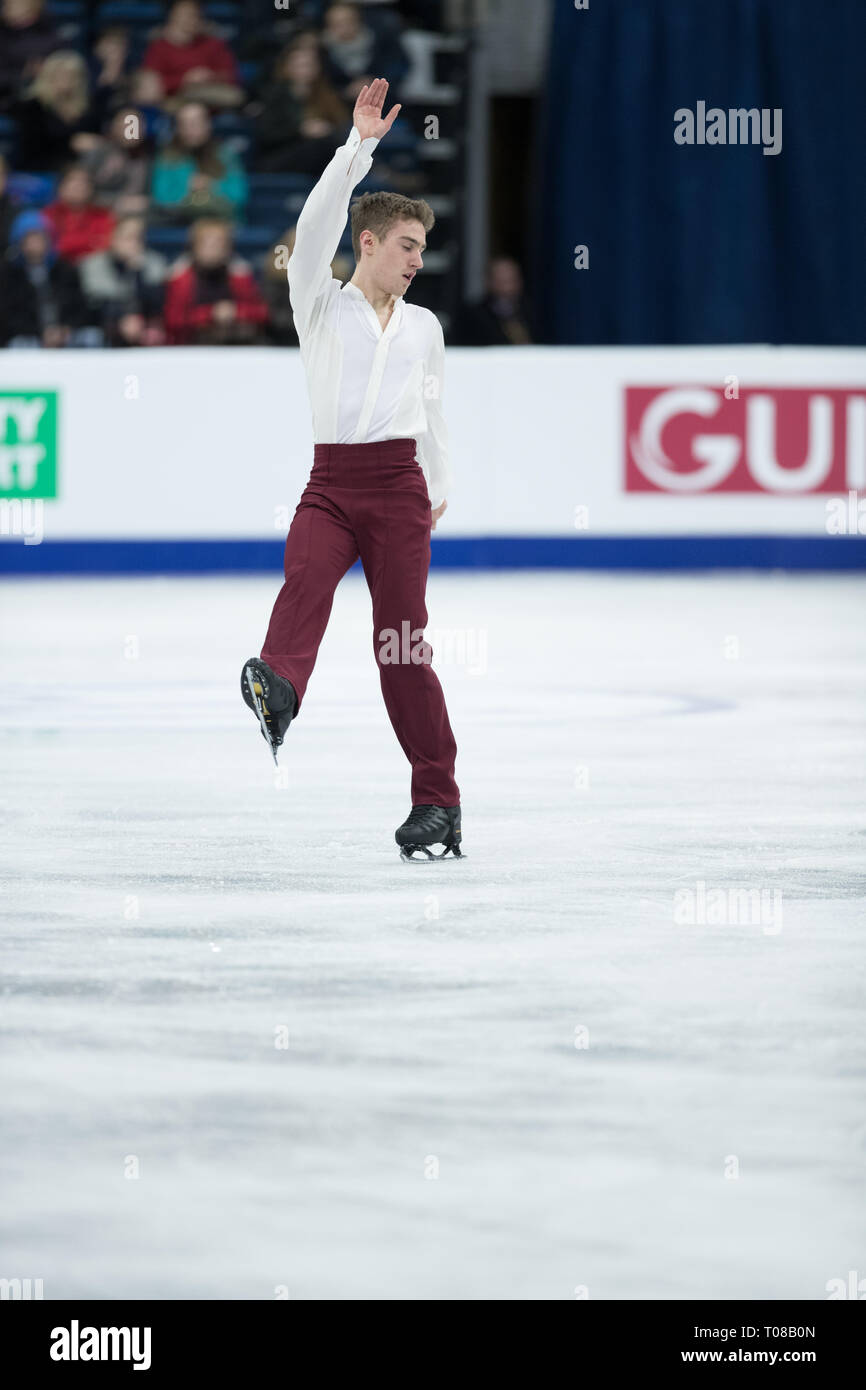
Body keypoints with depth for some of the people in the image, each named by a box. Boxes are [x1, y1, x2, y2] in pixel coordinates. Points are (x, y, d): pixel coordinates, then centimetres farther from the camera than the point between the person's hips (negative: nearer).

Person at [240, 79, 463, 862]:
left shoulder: (423, 325, 19)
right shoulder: (321, 304, 8)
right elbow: (320, 222, -6)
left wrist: (440, 488, 34)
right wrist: (360, 146, -11)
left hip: (398, 487, 2)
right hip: (331, 482, -2)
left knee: (401, 639, -5)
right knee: (308, 570, -33)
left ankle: (438, 799, -2)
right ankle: (277, 688, -61)